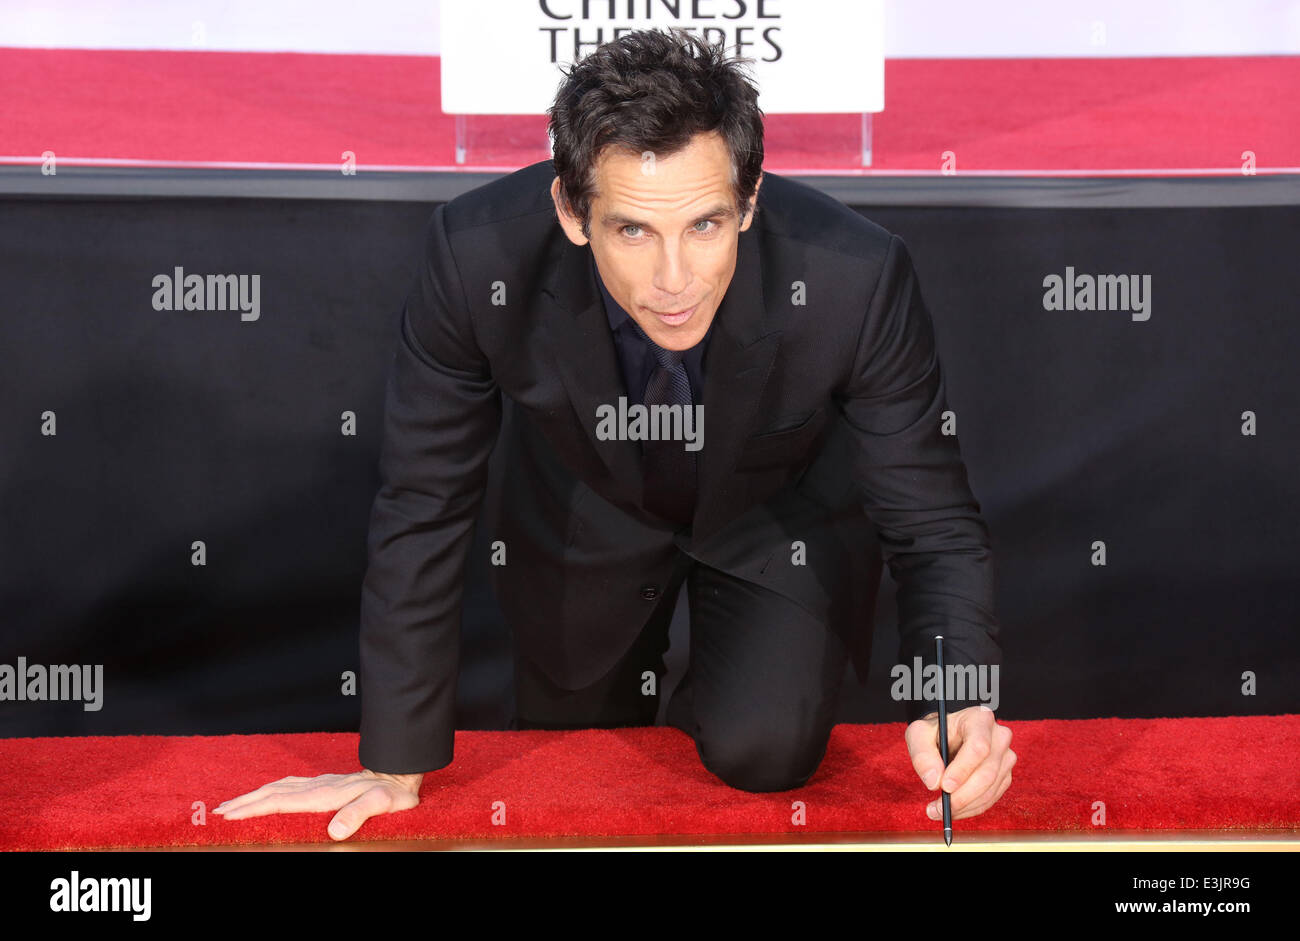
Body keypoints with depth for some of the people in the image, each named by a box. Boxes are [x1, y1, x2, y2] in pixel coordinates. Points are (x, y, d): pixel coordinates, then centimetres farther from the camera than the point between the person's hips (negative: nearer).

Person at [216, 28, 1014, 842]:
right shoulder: (480, 258, -36)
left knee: (762, 754, -17)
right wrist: (397, 770, -19)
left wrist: (956, 707, -46)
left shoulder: (857, 279, -37)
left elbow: (931, 523, -25)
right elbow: (424, 509, -24)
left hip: (781, 512, 0)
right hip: (584, 515, 1)